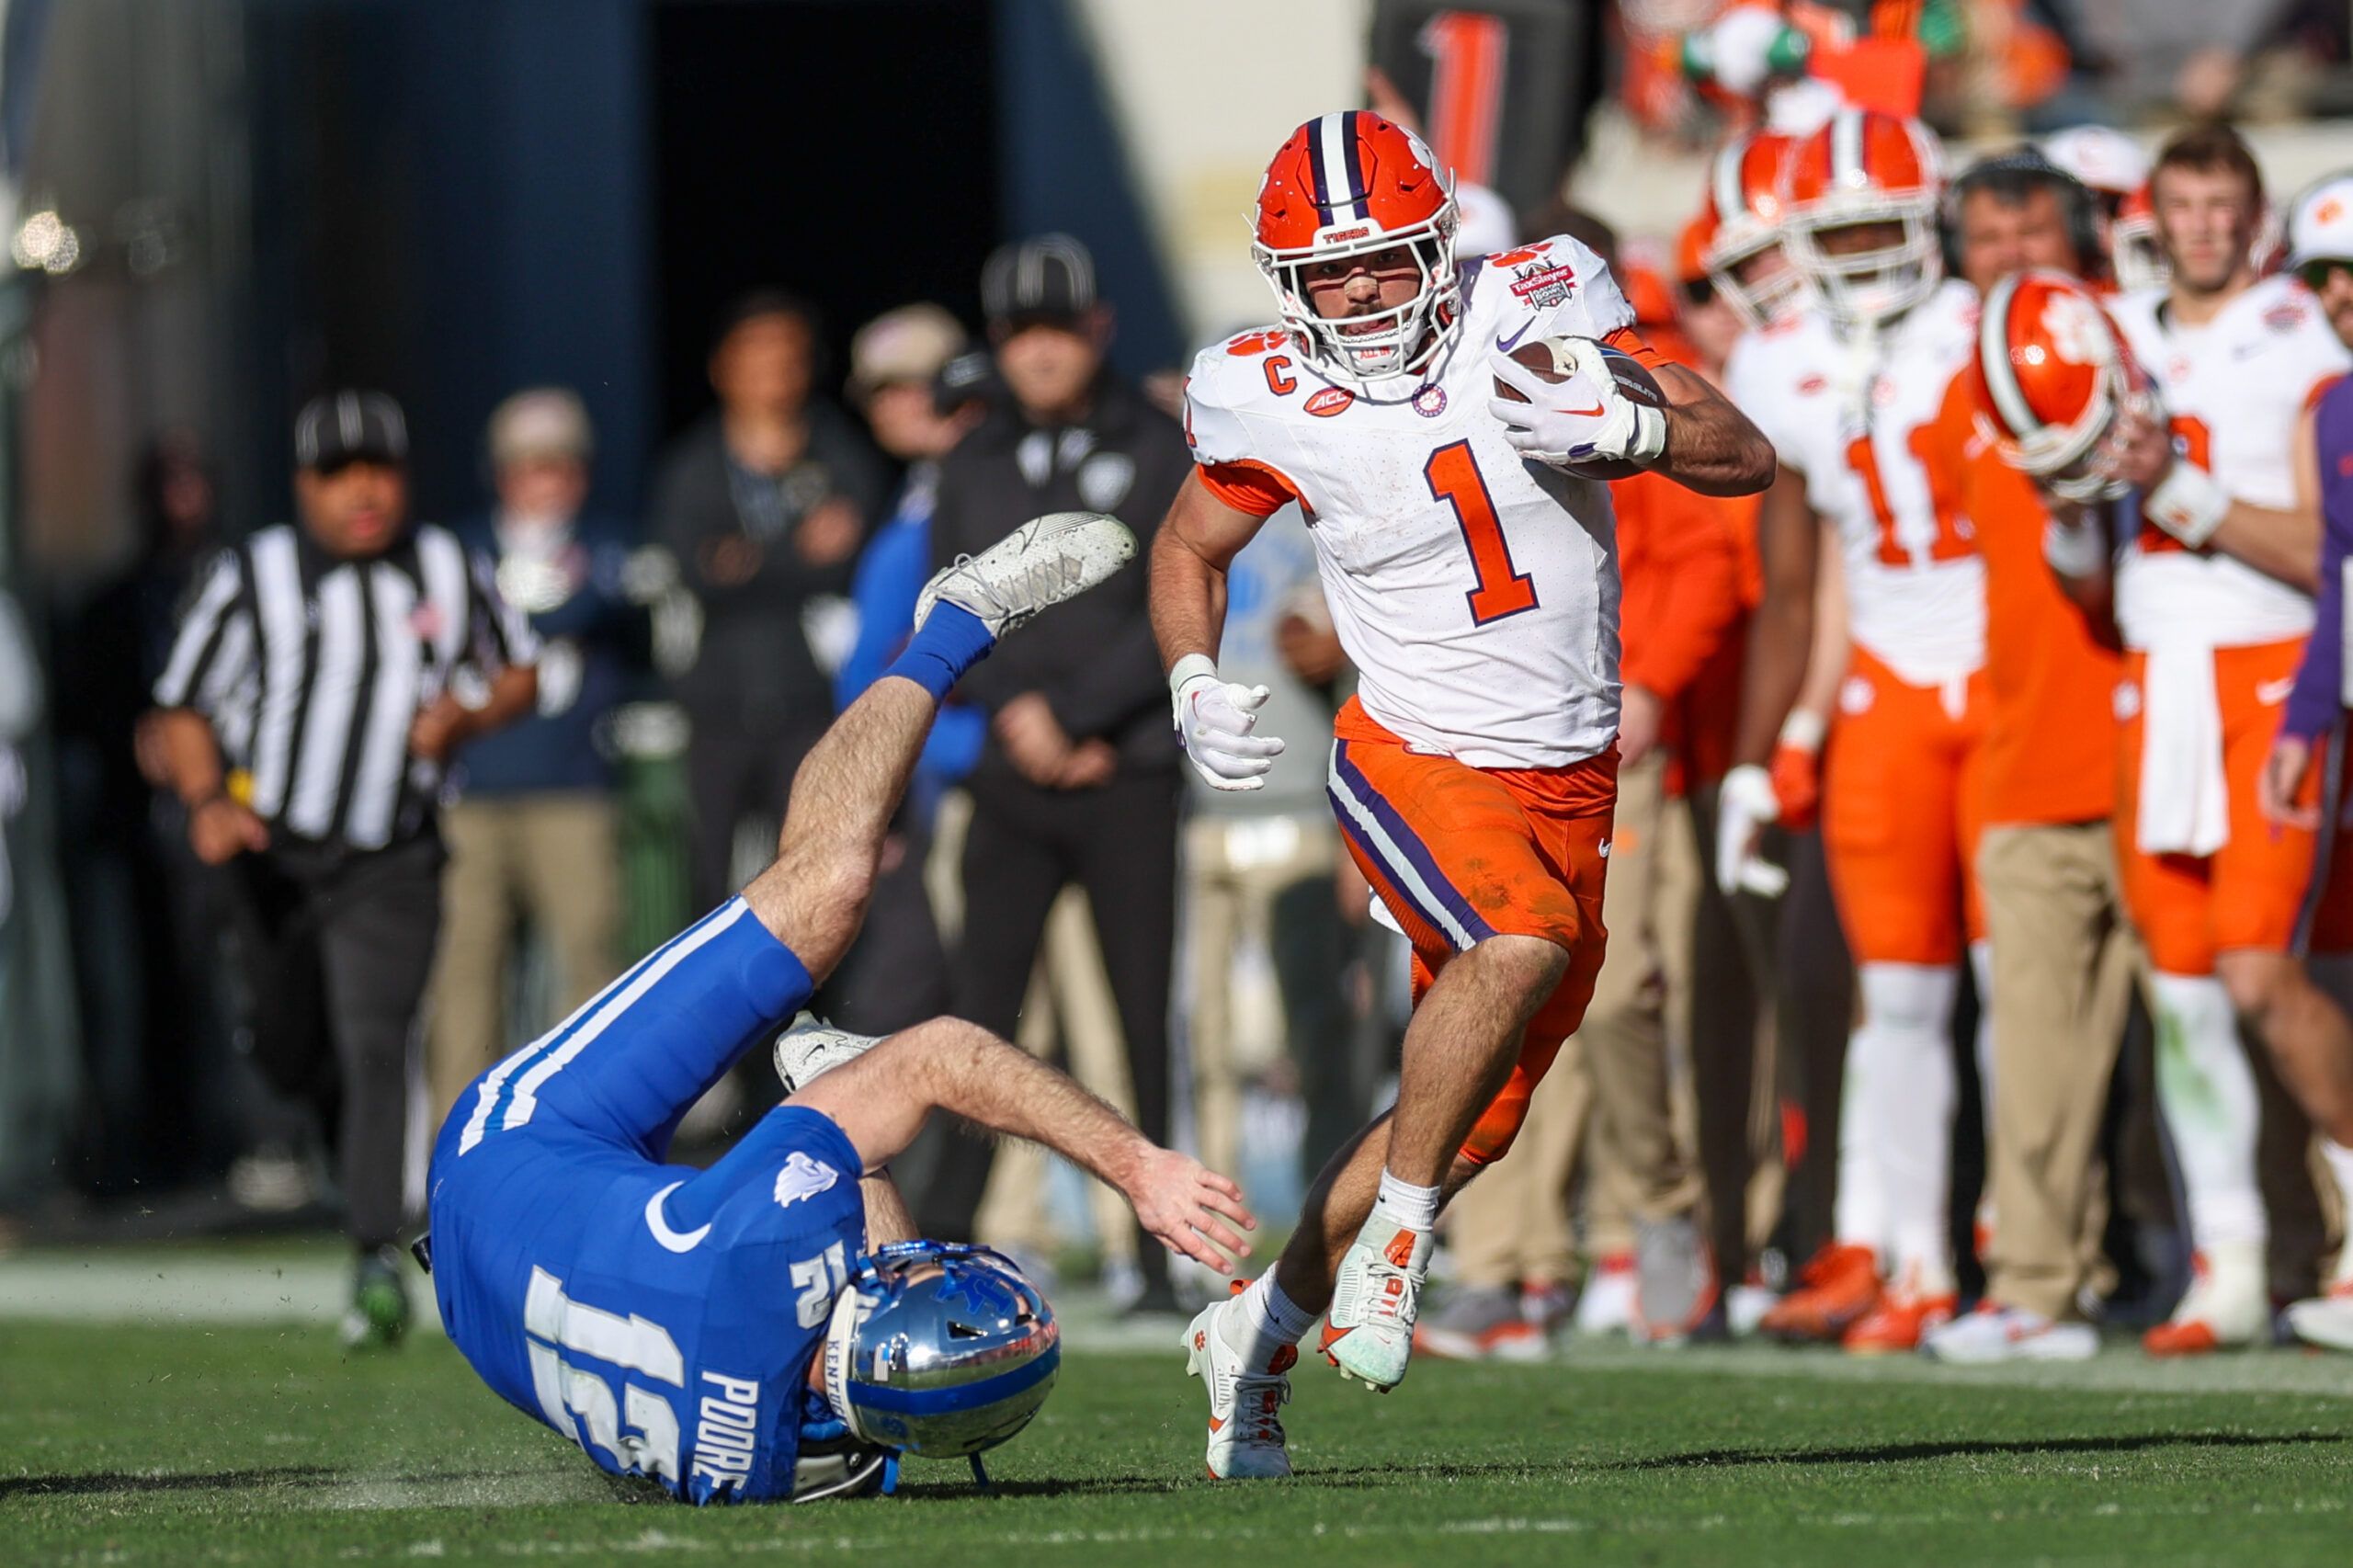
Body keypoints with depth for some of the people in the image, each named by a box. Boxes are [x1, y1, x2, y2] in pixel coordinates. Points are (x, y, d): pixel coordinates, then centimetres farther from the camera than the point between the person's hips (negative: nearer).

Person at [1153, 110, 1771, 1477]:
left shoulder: (1535, 313, -9)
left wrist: (1625, 428, -25)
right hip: (1419, 763, -3)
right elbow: (1190, 548, 12)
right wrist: (1197, 688, -6)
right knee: (1522, 945, -35)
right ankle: (1396, 1233, -18)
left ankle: (1262, 1332, 27)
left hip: (1570, 782, 3)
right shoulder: (1274, 403, -9)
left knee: (1469, 1124, 9)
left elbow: (1747, 457, -6)